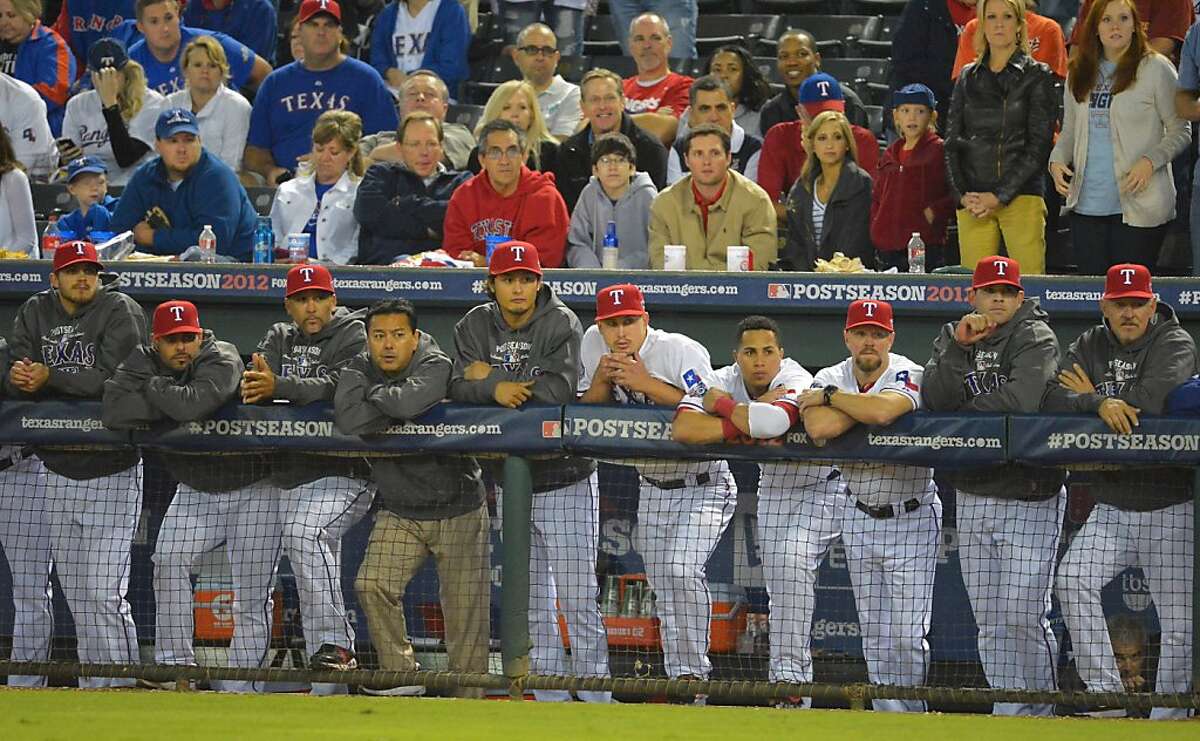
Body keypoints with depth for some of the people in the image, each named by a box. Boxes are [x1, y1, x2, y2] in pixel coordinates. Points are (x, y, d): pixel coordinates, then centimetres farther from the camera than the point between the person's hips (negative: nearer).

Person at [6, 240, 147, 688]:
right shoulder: (36, 312, 9)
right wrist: (17, 378, -23)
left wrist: (49, 377, -19)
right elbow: (15, 378, 1)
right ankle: (92, 682, 13)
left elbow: (113, 380, -18)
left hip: (111, 470, -5)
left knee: (103, 589, -10)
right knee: (75, 591, 7)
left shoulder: (121, 311, -6)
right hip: (56, 470, 5)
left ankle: (119, 681, -4)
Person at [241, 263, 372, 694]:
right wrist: (252, 386, -27)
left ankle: (333, 645, -33)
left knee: (305, 533, -31)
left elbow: (335, 386, -20)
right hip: (291, 477, 7)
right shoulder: (280, 338, 16)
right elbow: (255, 380, -1)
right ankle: (328, 682, 13)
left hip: (341, 472, -7)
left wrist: (279, 387, -34)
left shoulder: (352, 335, -2)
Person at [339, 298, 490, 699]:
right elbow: (349, 422, -22)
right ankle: (401, 676, -1)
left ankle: (469, 698, 3)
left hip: (458, 511, -3)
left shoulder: (436, 367, -12)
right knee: (371, 586, -14)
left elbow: (410, 401, -34)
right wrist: (398, 405, -19)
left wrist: (376, 393, -15)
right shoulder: (359, 371, -2)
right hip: (399, 512, 4)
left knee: (466, 607, -5)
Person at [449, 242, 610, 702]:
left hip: (565, 480, -5)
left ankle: (597, 696, -4)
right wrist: (497, 388, -26)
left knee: (578, 597, -8)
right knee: (531, 602, 8)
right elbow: (461, 388, -6)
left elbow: (559, 390, -23)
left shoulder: (562, 324, -9)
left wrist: (492, 374, -14)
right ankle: (550, 698, 14)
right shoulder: (476, 326, 4)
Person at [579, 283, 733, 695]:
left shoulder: (681, 352, -21)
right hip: (651, 487, 6)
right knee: (661, 584, 7)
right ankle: (679, 677, 15)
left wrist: (646, 383, -32)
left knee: (681, 571, -23)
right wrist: (602, 379, -19)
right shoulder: (593, 342, -2)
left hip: (703, 485, -6)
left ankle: (692, 672, -16)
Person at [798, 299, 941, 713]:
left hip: (912, 519, -5)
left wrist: (830, 397, -22)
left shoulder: (909, 376, -15)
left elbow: (882, 412, -37)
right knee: (874, 633, 8)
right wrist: (858, 403, -18)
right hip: (860, 519, 5)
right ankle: (889, 715, 15)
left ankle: (910, 714, 6)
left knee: (907, 633, -8)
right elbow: (819, 429, -23)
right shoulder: (830, 378, -2)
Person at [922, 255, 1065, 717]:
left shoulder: (1036, 337, -3)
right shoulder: (953, 339, 13)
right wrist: (957, 345, -14)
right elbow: (934, 400, -4)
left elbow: (1021, 399, -20)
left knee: (1023, 617, -10)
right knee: (990, 624, 6)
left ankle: (1041, 711, 2)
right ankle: (1010, 715, 11)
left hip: (1030, 499, -5)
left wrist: (962, 415, -6)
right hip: (973, 500, 5)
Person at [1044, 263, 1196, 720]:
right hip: (1110, 510, 4)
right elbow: (1052, 399, -7)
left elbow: (1152, 400, -23)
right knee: (1071, 580, -16)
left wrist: (1090, 394, -8)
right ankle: (1106, 696, -11)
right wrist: (1098, 403, -26)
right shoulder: (1089, 347, 8)